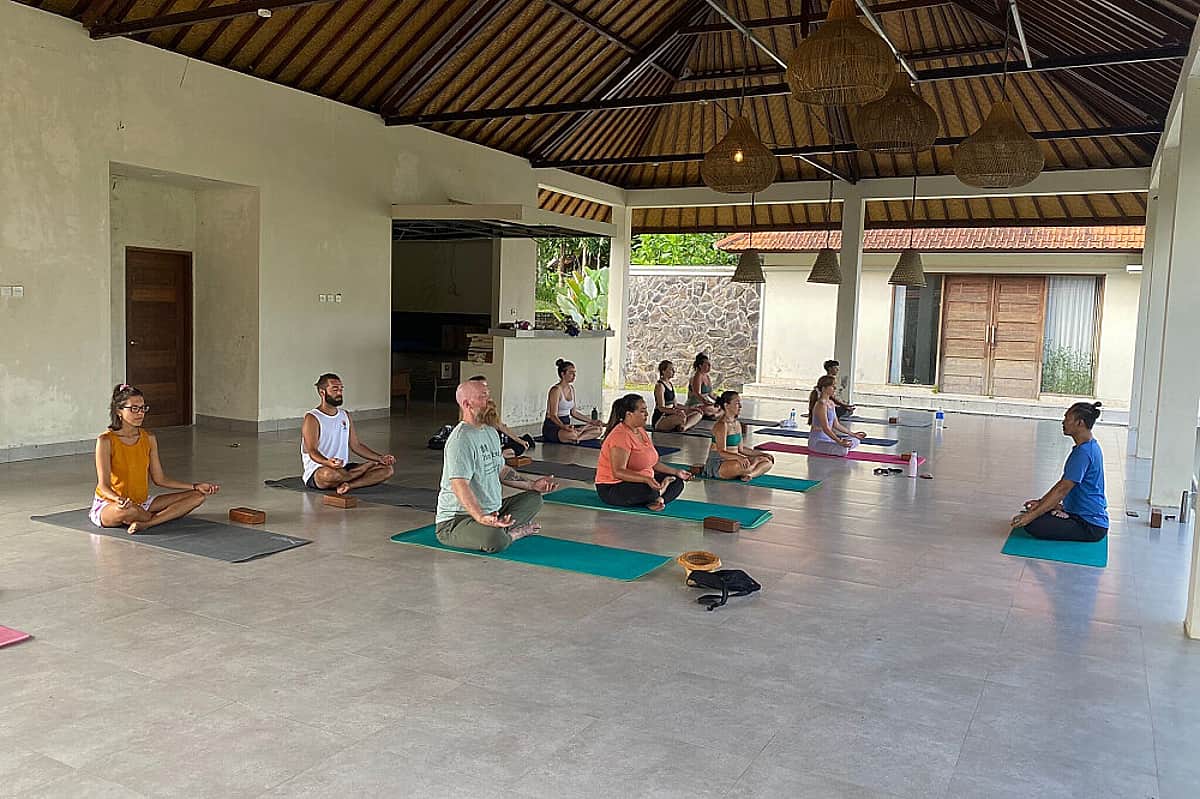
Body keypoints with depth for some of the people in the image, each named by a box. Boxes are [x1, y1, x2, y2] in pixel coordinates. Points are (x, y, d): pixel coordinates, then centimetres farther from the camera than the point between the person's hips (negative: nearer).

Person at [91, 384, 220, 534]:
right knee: (128, 510, -43)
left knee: (198, 496, -8)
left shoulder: (149, 438, 4)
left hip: (142, 504, 6)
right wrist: (119, 499, -40)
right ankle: (167, 516, -11)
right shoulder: (105, 441, -13)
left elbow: (160, 479, 8)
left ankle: (145, 524, -25)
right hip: (109, 505, -6)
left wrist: (196, 487, -1)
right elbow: (104, 485, -18)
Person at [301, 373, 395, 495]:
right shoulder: (312, 418, -9)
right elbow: (312, 451, -20)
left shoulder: (345, 416, 14)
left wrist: (380, 458, 0)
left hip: (344, 468, 6)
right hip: (317, 471, -6)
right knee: (329, 475, -43)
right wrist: (327, 462, -42)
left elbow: (356, 445, 14)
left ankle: (349, 485, -27)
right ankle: (366, 467, -14)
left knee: (387, 470, -8)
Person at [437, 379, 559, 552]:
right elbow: (459, 485, -31)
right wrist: (481, 518, -43)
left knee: (534, 498, 14)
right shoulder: (461, 439, -20)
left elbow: (501, 470, 24)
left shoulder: (491, 433, 13)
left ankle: (499, 528, -4)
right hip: (456, 519, -10)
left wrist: (532, 485, 15)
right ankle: (515, 533, -4)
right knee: (496, 540, -37)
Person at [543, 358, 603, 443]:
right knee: (572, 434, -43)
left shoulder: (571, 389, 11)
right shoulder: (556, 390, -16)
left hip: (566, 425, 9)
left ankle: (576, 438, -18)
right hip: (552, 427, -9)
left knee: (599, 429, -5)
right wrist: (564, 426, -41)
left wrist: (591, 421, 14)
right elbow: (553, 415, -22)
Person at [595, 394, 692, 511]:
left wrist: (676, 472, 9)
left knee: (677, 482, 6)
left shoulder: (641, 431, 9)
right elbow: (618, 472, -31)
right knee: (651, 489, -37)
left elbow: (652, 462, 17)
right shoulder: (621, 435, -22)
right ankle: (661, 488, -4)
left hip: (640, 482, 10)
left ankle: (654, 501, -17)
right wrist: (646, 479, -42)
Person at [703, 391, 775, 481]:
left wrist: (762, 454, 9)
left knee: (768, 461, 3)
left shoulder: (737, 424, 11)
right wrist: (738, 457, -41)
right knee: (745, 465, -39)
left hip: (732, 460, 10)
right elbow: (722, 452, -23)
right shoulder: (721, 425, -16)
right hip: (718, 465, -10)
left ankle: (750, 474, -21)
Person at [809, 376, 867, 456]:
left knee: (855, 441, 14)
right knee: (843, 449, -32)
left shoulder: (831, 403, 11)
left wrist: (853, 434, 14)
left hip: (828, 437, 10)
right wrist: (839, 441, -31)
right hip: (818, 440, -10)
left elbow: (836, 425, 15)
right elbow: (826, 428, -24)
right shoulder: (821, 404, -19)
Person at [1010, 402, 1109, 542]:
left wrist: (1031, 516, -23)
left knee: (1032, 524, -23)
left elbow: (1062, 490, -24)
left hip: (1091, 527, -10)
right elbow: (1064, 483, 15)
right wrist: (1041, 502, 11)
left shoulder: (1083, 452, -23)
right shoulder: (1090, 446, 9)